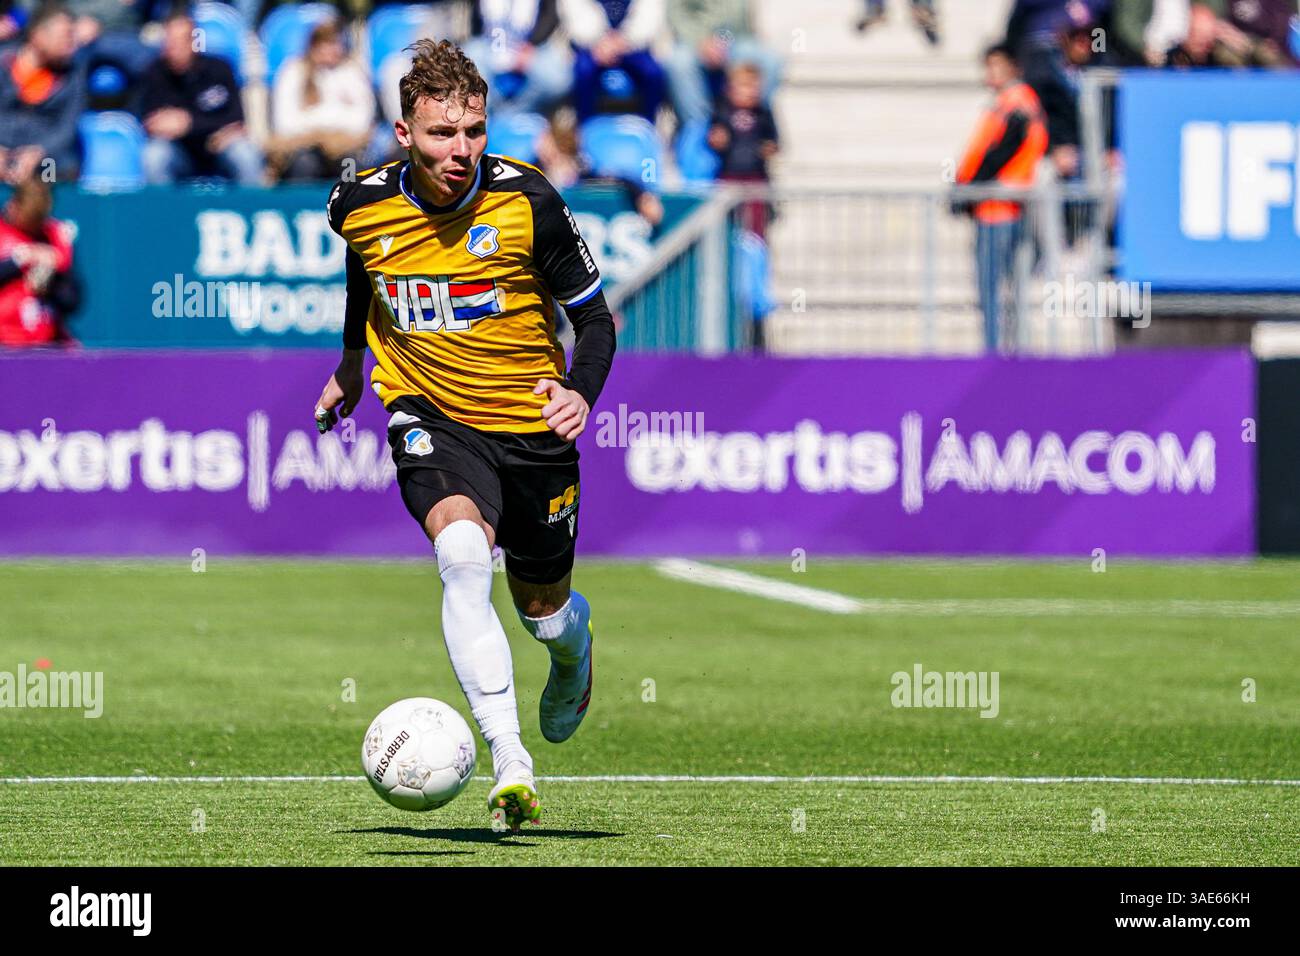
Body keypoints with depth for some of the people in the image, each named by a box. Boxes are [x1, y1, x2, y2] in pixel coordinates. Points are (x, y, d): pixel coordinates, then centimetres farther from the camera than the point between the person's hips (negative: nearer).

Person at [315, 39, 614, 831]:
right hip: (430, 417, 0)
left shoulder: (526, 201, -15)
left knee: (542, 608, 14)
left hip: (530, 421, 0)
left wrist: (580, 390, -23)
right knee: (463, 554, -30)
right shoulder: (360, 205, -8)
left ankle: (573, 643, 56)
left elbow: (593, 313, -5)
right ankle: (511, 767, -34)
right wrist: (351, 364, 27)